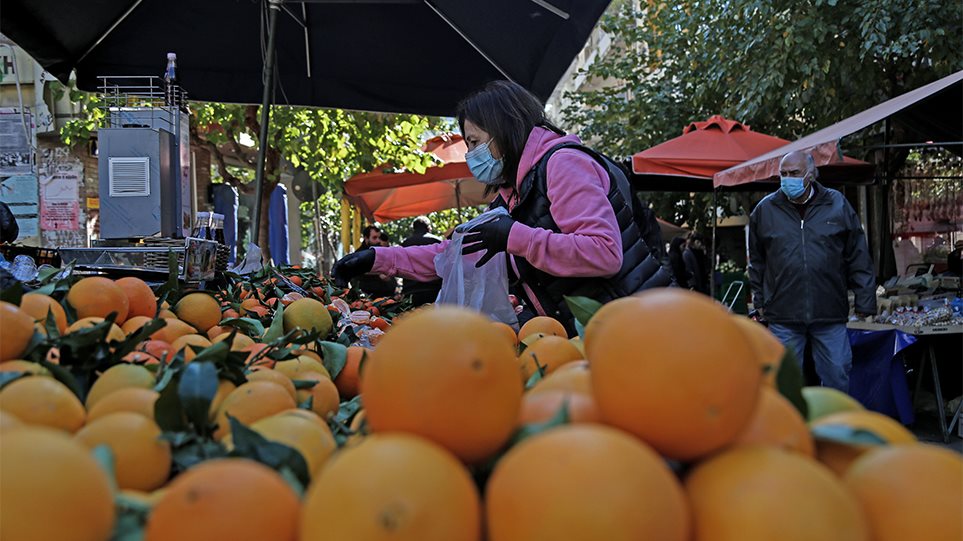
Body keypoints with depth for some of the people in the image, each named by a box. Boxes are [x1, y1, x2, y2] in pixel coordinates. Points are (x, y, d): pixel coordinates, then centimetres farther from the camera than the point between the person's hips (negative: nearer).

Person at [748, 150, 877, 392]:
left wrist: (864, 301, 2)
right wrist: (760, 300, 12)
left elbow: (858, 258, 5)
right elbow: (756, 261, 14)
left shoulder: (837, 205, 4)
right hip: (782, 317, 0)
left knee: (838, 378, 6)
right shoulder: (765, 209, 5)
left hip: (830, 316, 0)